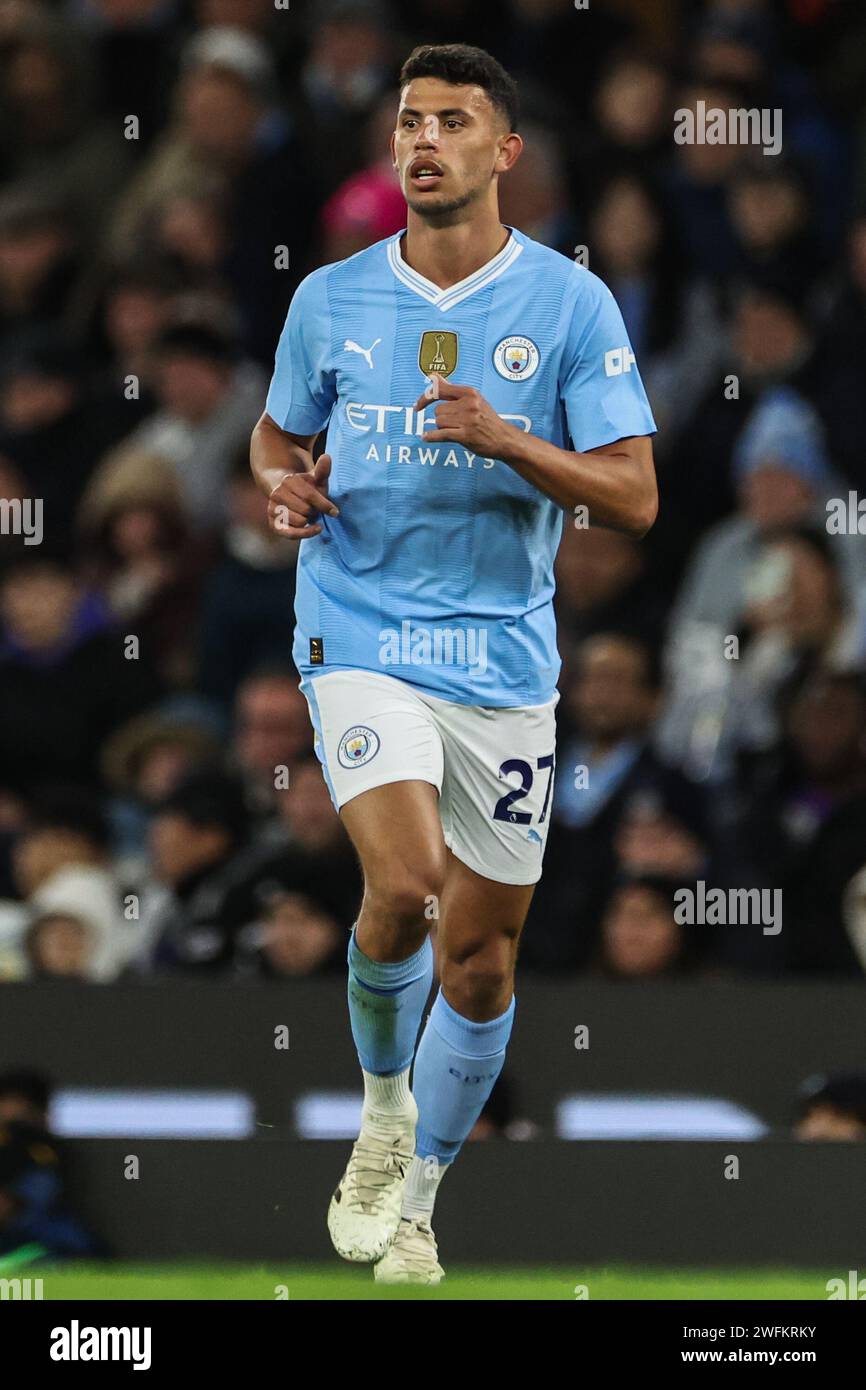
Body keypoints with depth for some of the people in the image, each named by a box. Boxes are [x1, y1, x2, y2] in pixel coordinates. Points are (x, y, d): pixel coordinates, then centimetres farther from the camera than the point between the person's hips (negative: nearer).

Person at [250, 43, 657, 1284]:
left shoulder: (572, 303, -3)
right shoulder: (331, 301, 3)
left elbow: (634, 496, -5)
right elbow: (275, 435, 19)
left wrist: (505, 440, -21)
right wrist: (283, 483, -5)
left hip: (506, 658, 1)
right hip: (360, 636, -1)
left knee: (482, 953, 4)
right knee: (405, 881, -24)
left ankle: (417, 1205, 24)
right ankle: (384, 1101, 5)